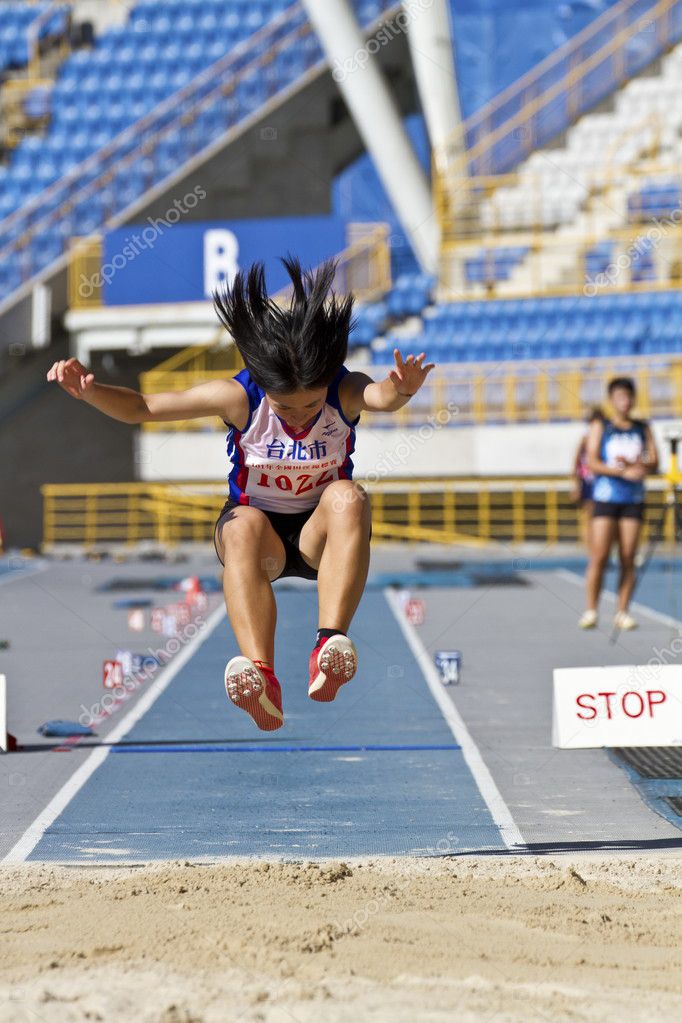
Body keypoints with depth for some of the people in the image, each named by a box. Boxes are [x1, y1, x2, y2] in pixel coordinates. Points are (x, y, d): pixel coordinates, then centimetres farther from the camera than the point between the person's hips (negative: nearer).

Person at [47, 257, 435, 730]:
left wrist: (401, 391, -64)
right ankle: (261, 674, -55)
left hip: (318, 533, 0)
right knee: (245, 524, -36)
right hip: (260, 535, 0)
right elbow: (142, 407, -12)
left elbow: (382, 397, -39)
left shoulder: (345, 392, -15)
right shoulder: (240, 398, -14)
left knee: (348, 496, -33)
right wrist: (89, 389, -31)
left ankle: (331, 642, -46)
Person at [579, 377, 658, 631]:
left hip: (633, 500, 2)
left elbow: (653, 463, 4)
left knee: (628, 560, -1)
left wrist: (632, 464, -15)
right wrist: (624, 472, -19)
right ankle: (591, 611, -1)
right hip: (605, 497, -2)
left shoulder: (643, 429, 12)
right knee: (599, 557, -8)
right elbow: (593, 462, -7)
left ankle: (623, 612, 3)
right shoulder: (600, 427, 4)